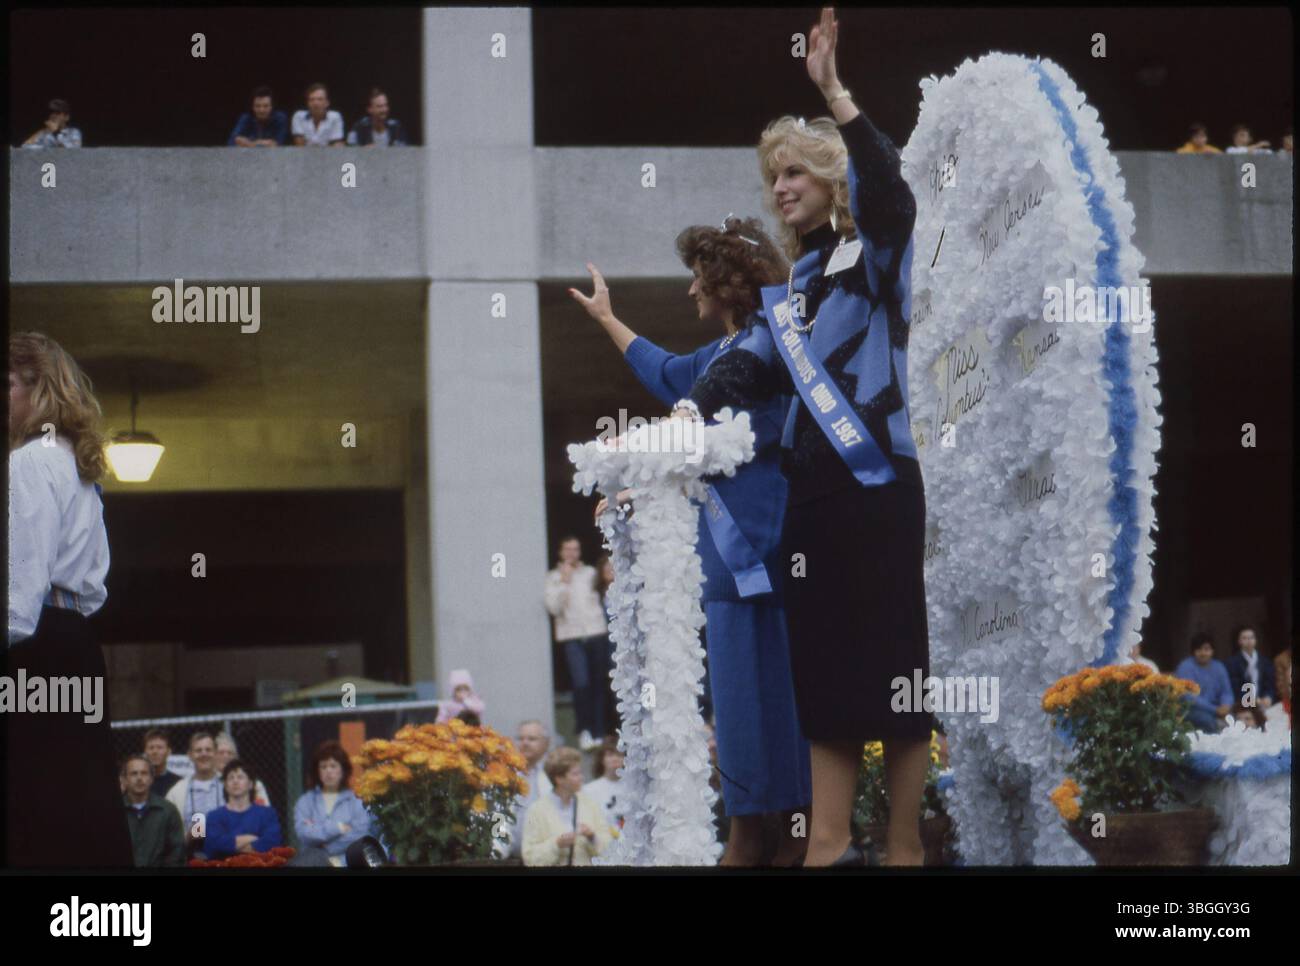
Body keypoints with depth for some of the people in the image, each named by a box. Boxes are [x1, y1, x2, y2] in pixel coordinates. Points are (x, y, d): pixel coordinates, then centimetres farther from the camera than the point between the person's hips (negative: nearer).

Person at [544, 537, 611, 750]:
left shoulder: (591, 573, 13)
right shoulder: (554, 577, 5)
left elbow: (604, 599, 16)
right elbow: (554, 607, -7)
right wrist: (564, 582, -11)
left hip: (598, 634, 3)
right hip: (572, 637, -3)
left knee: (599, 685, 3)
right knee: (581, 684, -16)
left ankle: (598, 733, 11)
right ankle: (584, 731, -3)